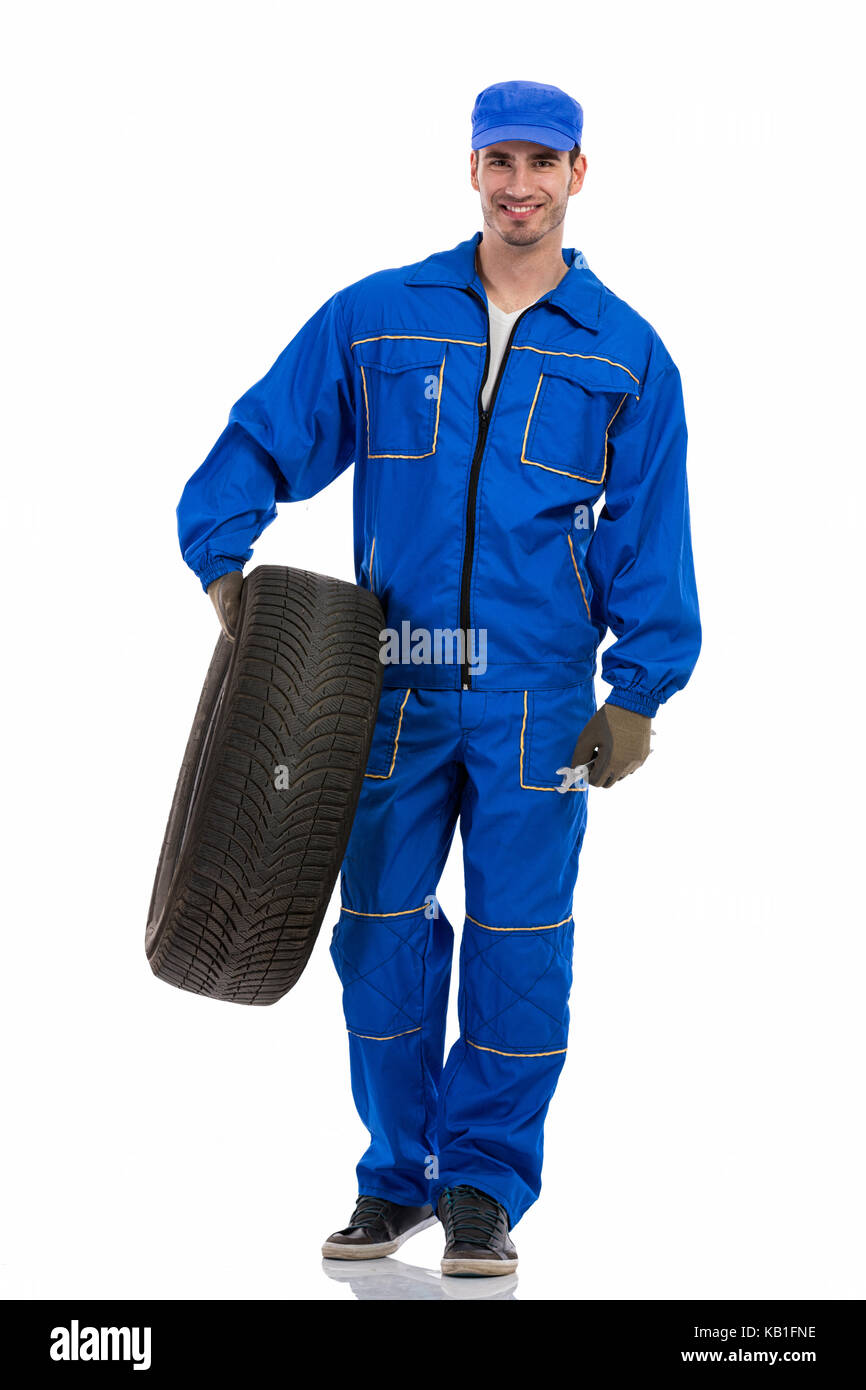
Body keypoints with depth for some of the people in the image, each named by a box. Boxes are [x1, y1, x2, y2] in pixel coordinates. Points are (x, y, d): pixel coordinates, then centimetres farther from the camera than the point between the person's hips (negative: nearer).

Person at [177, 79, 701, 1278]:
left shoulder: (626, 355, 5)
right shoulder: (373, 321, 5)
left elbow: (650, 540, 4)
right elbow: (259, 444, 8)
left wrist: (638, 693, -3)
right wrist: (224, 564, -5)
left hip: (538, 703, -1)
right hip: (391, 691, 1)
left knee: (519, 946, 1)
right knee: (382, 933, 6)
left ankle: (485, 1182, 14)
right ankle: (397, 1177, 20)